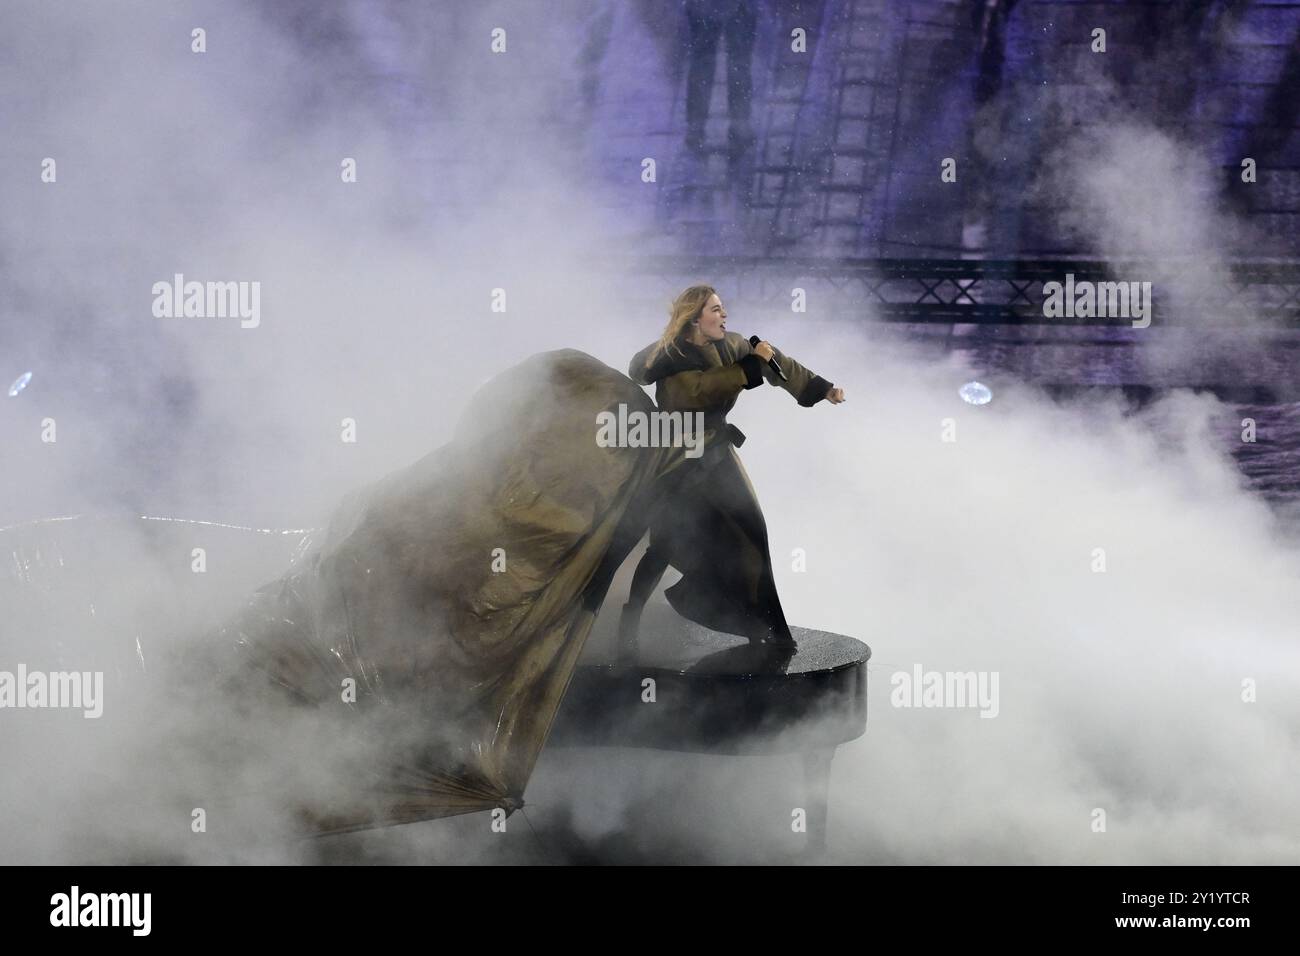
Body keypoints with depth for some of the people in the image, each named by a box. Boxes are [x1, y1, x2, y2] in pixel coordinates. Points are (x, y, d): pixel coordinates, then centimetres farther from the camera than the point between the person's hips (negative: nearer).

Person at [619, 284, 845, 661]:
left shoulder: (729, 345, 1)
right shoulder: (672, 358, -18)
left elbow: (776, 363, 13)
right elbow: (700, 389, -33)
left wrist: (821, 389, 17)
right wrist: (749, 365, -31)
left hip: (716, 454, 6)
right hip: (676, 463, -6)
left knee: (751, 531, 2)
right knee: (664, 545, -12)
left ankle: (763, 627, 12)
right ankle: (627, 629, -2)